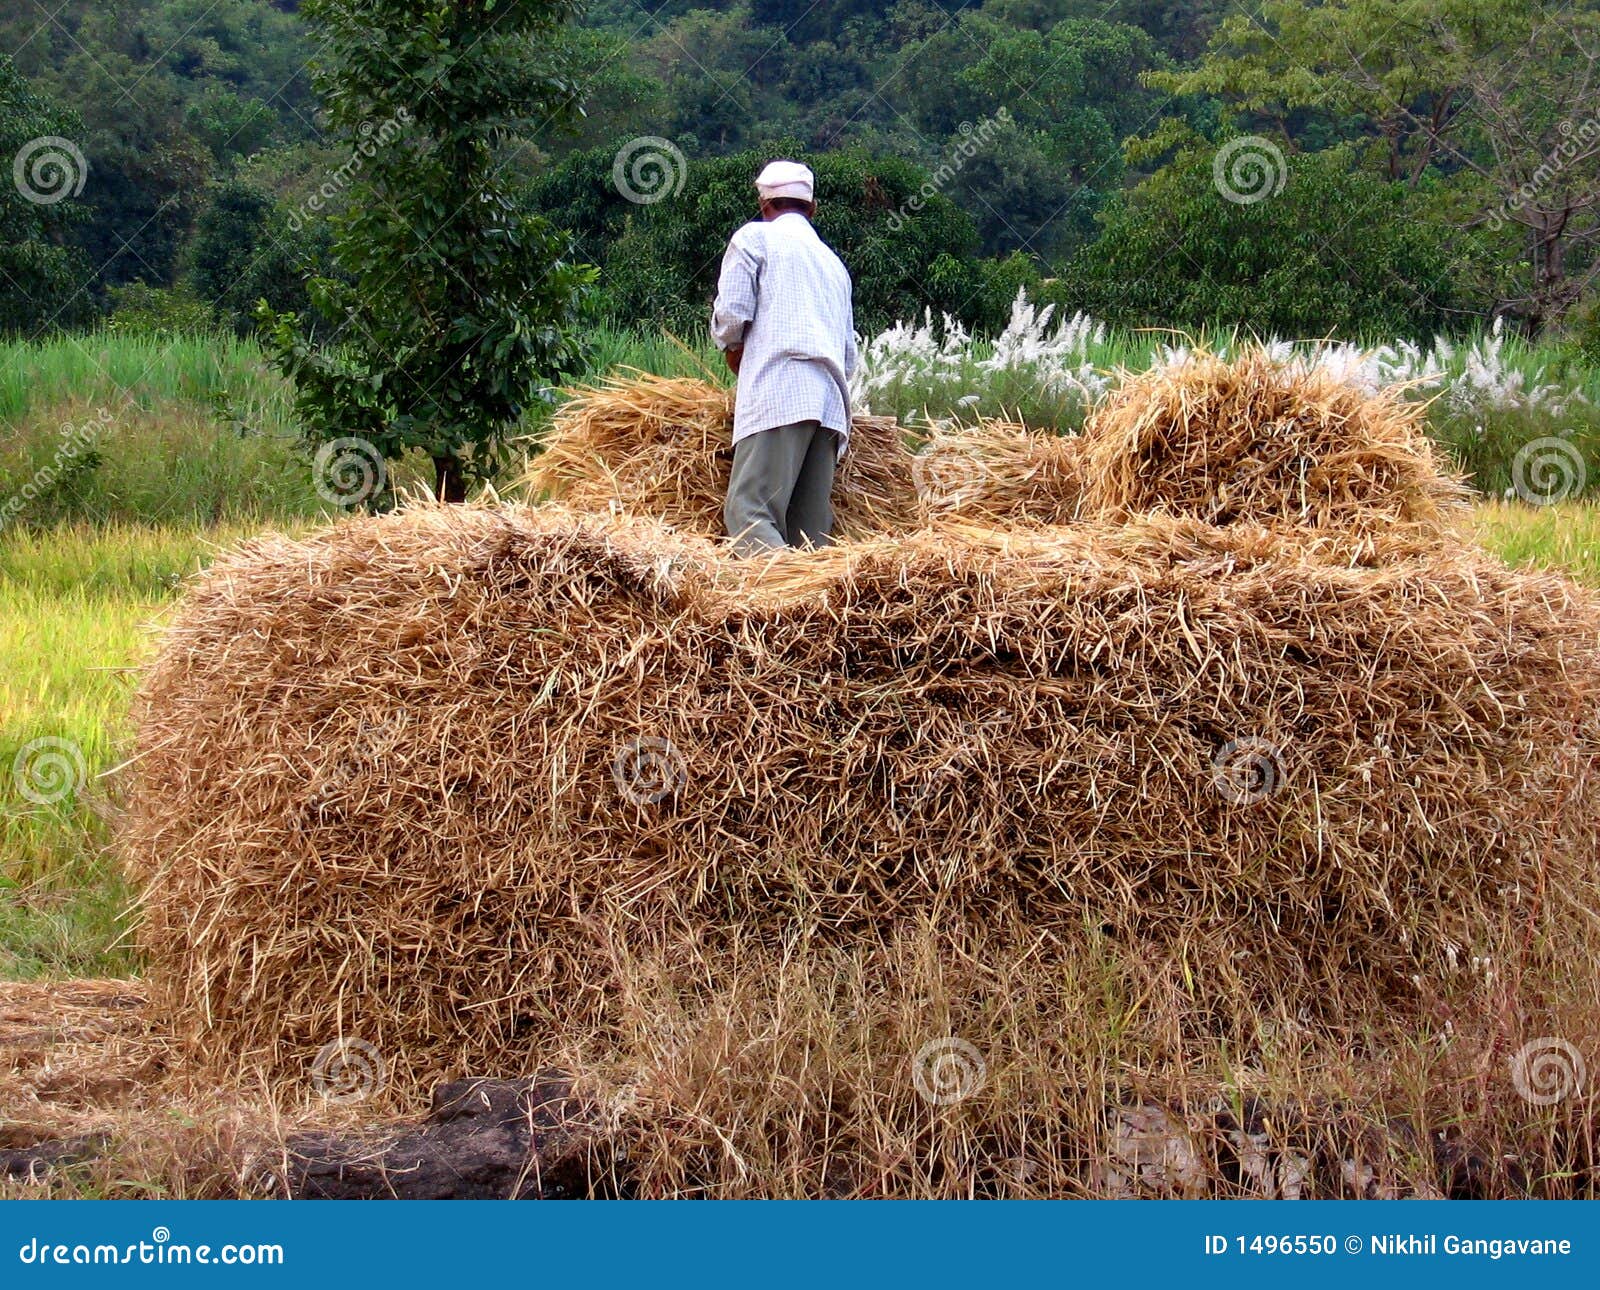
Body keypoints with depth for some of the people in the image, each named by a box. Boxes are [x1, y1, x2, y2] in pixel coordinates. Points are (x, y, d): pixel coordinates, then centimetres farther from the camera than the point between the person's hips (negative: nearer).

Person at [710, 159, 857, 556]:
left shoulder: (755, 237, 10)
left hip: (778, 393, -7)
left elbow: (730, 315, -1)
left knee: (749, 512, -17)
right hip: (831, 404, 7)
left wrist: (734, 353, 19)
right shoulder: (834, 263, 31)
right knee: (809, 528, 2)